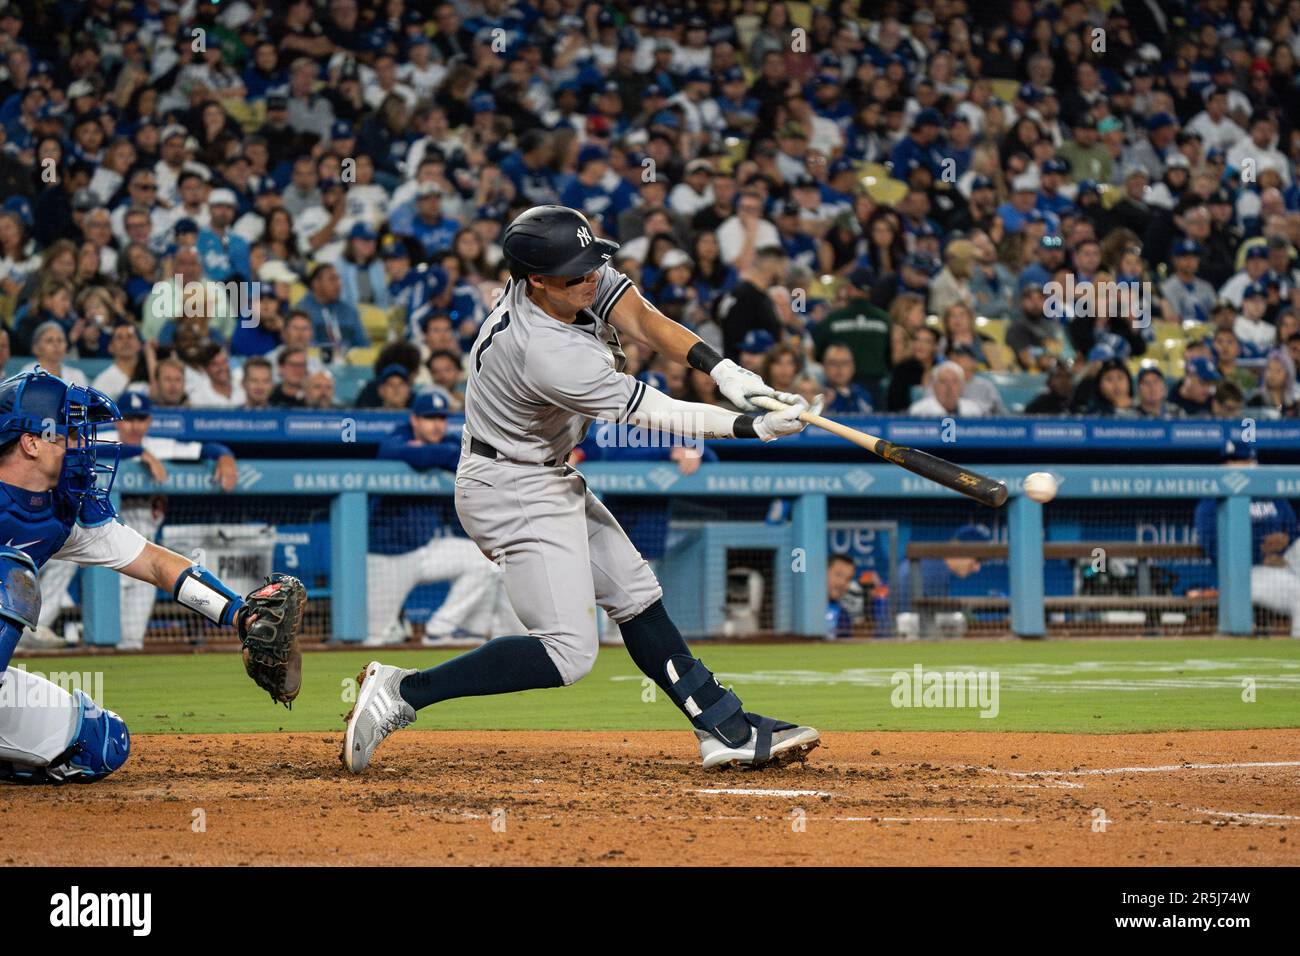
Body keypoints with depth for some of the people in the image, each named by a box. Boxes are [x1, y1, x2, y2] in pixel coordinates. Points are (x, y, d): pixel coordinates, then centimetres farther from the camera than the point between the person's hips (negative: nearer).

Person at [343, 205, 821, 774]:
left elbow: (642, 319, -12)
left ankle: (725, 728, 23)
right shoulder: (548, 356, -33)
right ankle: (403, 692, -12)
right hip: (517, 496, -10)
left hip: (549, 480, 10)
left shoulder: (582, 275, -12)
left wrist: (723, 370, -28)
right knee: (567, 652, -14)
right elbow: (649, 414, -24)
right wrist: (753, 428, -20)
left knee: (635, 596, 15)